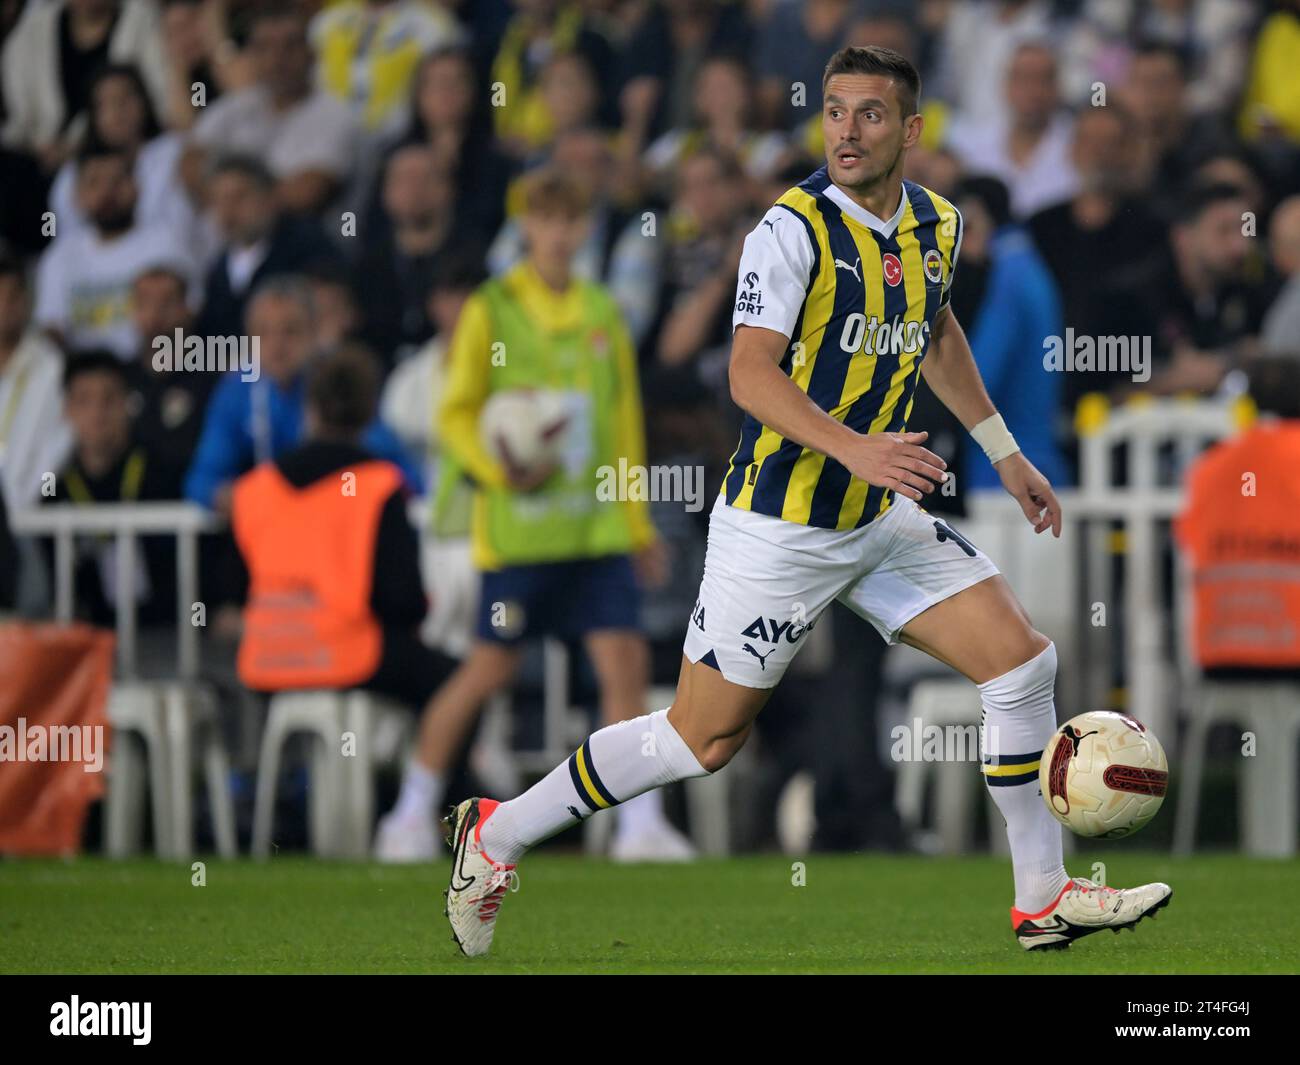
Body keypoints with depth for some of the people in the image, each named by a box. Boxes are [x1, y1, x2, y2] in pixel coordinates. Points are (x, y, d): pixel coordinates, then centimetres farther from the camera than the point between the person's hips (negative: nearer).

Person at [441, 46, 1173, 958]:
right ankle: (496, 835, 16)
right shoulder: (795, 227, -18)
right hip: (779, 529, -7)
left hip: (882, 519, 7)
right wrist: (854, 448, -39)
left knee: (1024, 661, -1)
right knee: (704, 741, -1)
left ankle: (1044, 900, 10)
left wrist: (1004, 452, 29)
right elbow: (752, 375, -25)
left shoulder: (938, 224, 4)